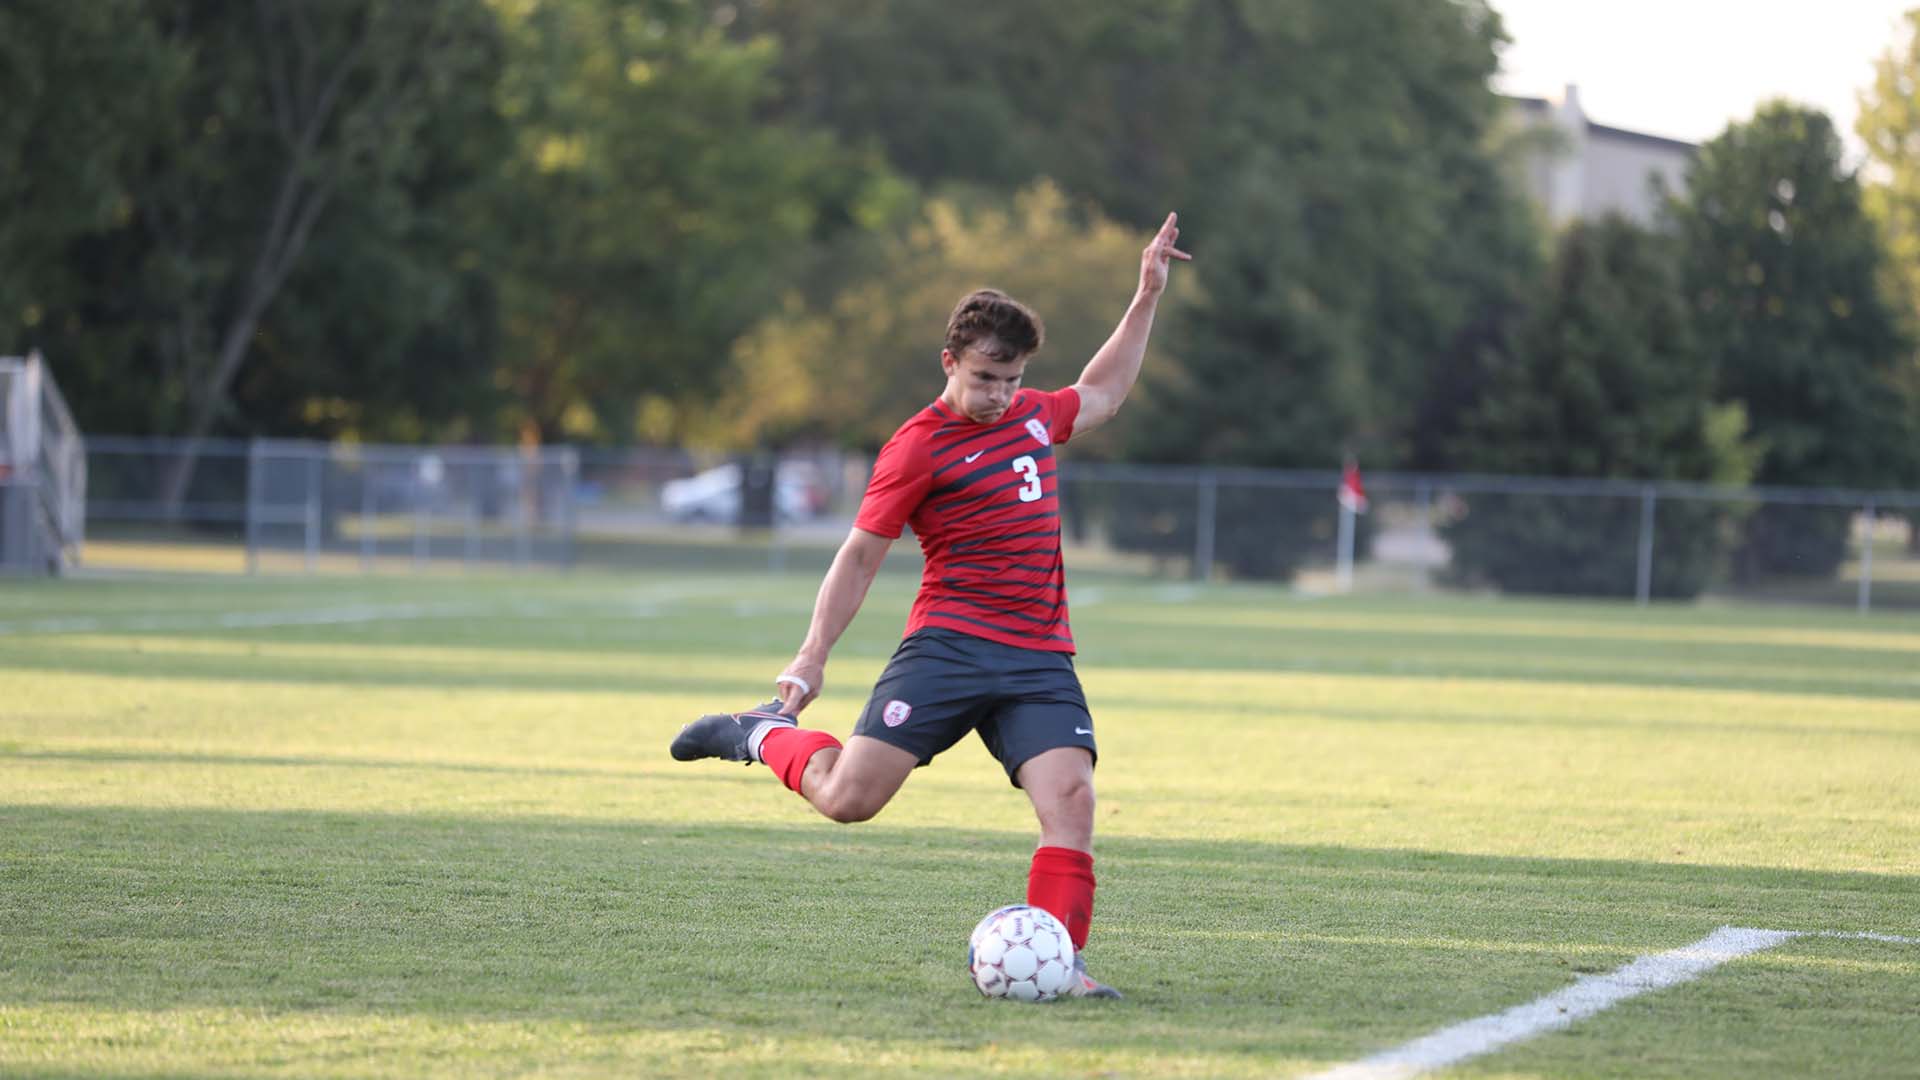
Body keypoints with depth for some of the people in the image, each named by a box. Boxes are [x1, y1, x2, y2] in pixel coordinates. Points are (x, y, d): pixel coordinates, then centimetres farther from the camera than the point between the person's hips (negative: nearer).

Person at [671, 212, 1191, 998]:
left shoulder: (1032, 415, 16)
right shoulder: (920, 446, -4)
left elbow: (1100, 395, 38)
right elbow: (861, 555, 2)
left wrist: (1146, 299, 32)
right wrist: (813, 654, -3)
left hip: (1041, 659, 5)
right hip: (950, 644, -5)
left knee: (1071, 797, -16)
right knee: (846, 797, -12)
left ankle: (1059, 961, -13)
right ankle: (764, 733, 18)